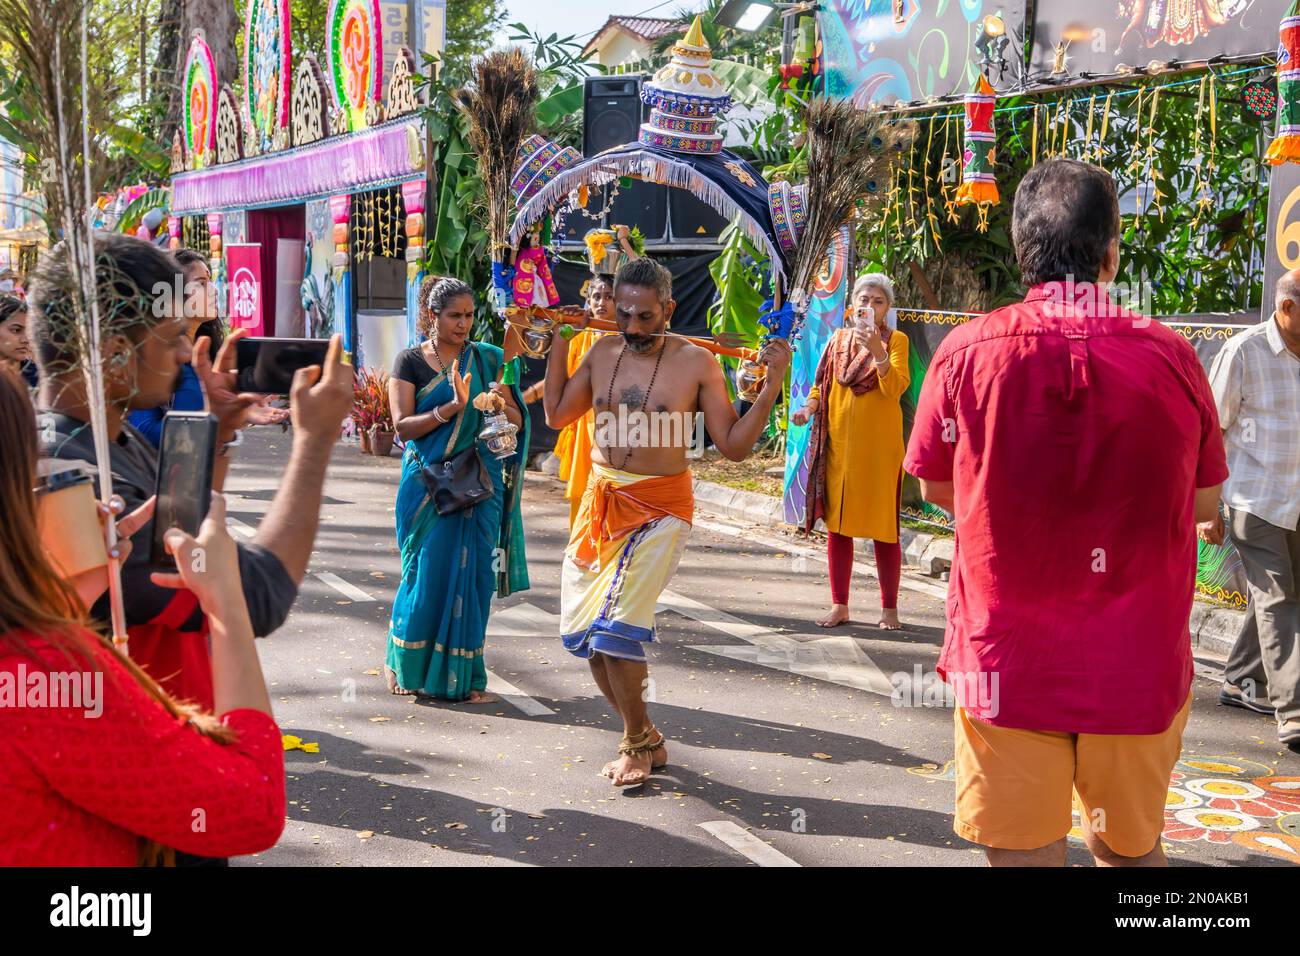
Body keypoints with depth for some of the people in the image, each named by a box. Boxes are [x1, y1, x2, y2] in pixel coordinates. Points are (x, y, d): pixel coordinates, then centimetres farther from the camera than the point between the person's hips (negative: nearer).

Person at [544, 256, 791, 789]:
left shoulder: (696, 363, -9)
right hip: (601, 501, 6)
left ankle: (638, 745, 10)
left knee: (616, 631, -14)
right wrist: (558, 344, 11)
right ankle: (643, 736, 26)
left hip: (658, 509, -5)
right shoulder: (602, 353, 4)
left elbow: (734, 446, -8)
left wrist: (772, 388, -18)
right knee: (585, 633, 7)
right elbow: (557, 414, 15)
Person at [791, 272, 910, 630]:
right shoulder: (838, 340, 11)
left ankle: (889, 607, 12)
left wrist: (877, 349, -27)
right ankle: (839, 605, 16)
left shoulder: (895, 340, -1)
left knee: (883, 526, 0)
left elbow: (896, 387, -15)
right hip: (839, 444, 4)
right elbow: (822, 385, 15)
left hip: (879, 446, -4)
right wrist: (809, 408, -5)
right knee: (837, 524, 6)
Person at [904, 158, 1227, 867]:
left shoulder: (967, 351, -10)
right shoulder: (1170, 357, -8)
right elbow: (1203, 502, 5)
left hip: (1006, 662, -1)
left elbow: (936, 488, 4)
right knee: (1132, 849, 20)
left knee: (1024, 855, 8)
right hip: (1139, 671, 1)